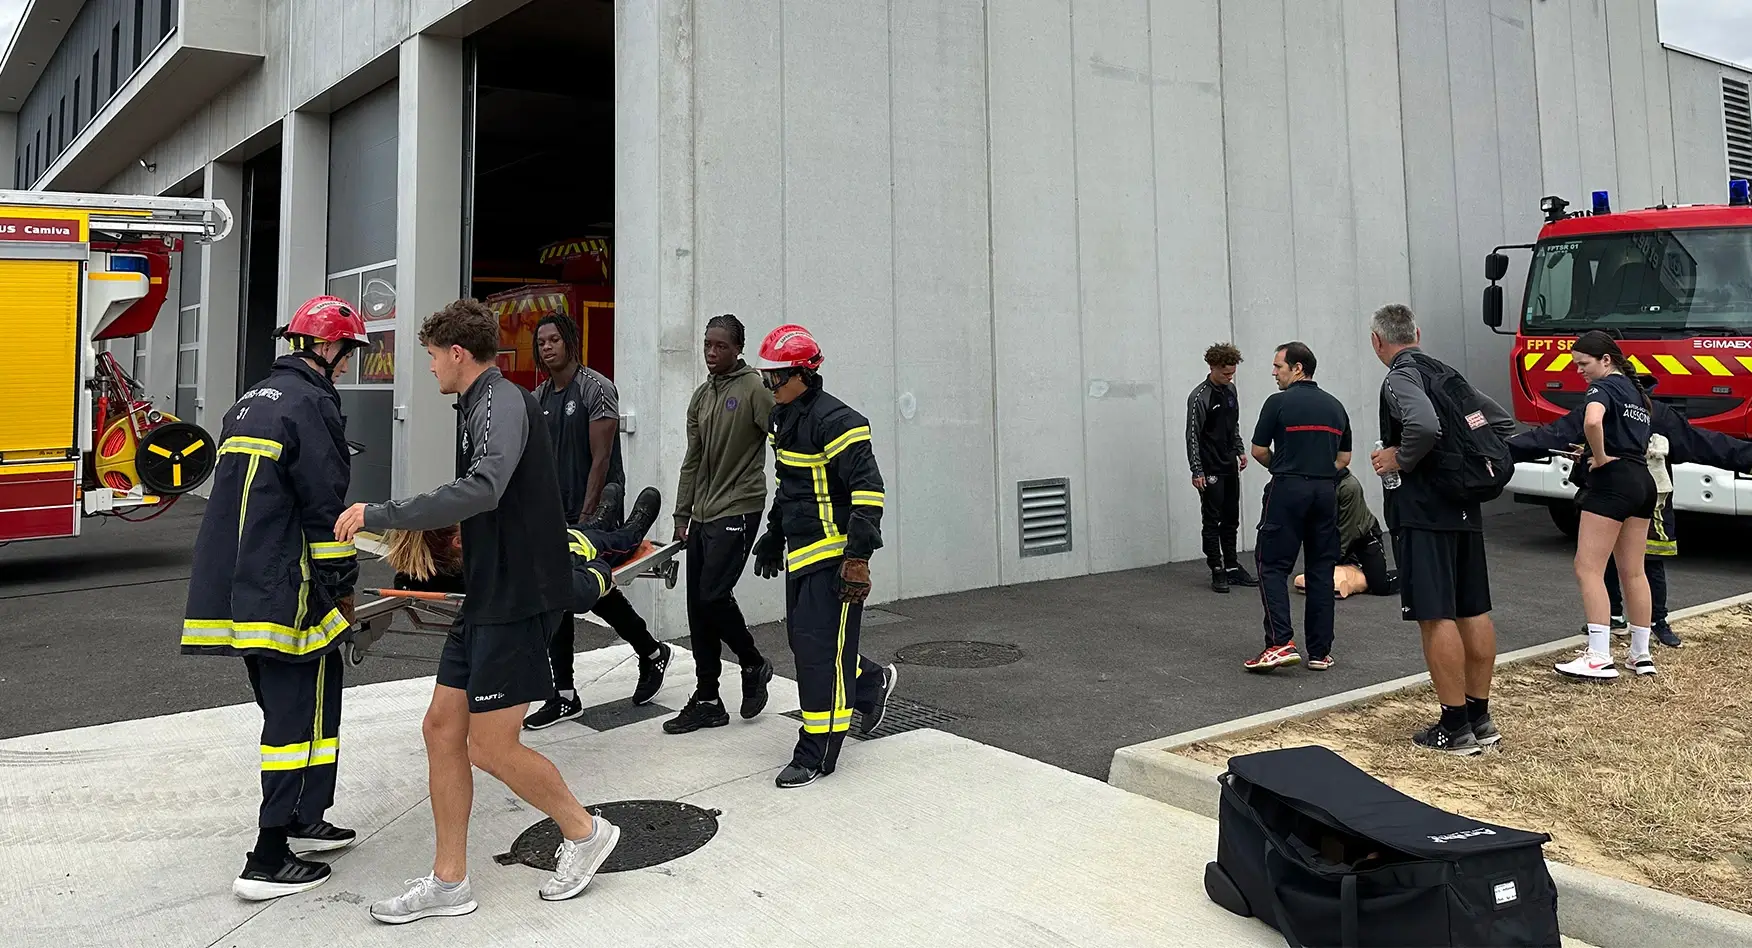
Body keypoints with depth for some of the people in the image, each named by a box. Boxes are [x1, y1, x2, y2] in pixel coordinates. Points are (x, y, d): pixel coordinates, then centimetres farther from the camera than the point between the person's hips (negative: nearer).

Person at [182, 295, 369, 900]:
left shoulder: (251, 403, 19)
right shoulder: (311, 405, -12)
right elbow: (325, 508, -15)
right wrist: (342, 589, -7)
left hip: (233, 591, 10)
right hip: (285, 594, -10)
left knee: (286, 703, 20)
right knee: (304, 712, -2)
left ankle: (302, 820, 31)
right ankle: (269, 861, 1)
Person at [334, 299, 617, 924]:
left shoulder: (502, 402, -15)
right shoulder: (484, 405, 17)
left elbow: (483, 489, -33)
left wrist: (381, 515, -29)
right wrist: (431, 536, 25)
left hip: (519, 598, -10)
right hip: (489, 596, 10)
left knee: (491, 746, -4)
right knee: (443, 726, 9)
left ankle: (584, 832, 18)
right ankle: (449, 882, 19)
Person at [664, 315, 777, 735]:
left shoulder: (754, 389, -8)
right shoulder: (702, 396, 15)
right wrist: (682, 515, 15)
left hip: (737, 511, -7)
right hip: (703, 514, 8)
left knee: (713, 596, -13)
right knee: (697, 605, 6)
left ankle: (754, 665, 14)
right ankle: (707, 701, 16)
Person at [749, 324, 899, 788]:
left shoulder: (834, 421, -18)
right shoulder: (784, 418, 13)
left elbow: (868, 489, -22)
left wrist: (858, 555, -25)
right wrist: (773, 537, 27)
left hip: (834, 552, -10)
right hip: (801, 550, 10)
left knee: (820, 646, -6)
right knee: (801, 638, 16)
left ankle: (817, 753, 4)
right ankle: (872, 681, 40)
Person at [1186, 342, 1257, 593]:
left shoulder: (1230, 389, 9)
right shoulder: (1199, 397, -14)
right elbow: (1192, 436, -15)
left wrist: (1240, 451, 15)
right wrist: (1197, 471, -17)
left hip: (1230, 467, 8)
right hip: (1210, 469, -7)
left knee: (1231, 520, 12)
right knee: (1212, 521, -1)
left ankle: (1232, 567, 19)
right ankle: (1217, 572, 4)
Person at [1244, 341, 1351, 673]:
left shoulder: (1279, 402, -6)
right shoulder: (1335, 406, 12)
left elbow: (1259, 451, -1)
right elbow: (1344, 457, 15)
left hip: (1287, 491, -5)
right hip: (1326, 492, 6)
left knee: (1272, 566, 0)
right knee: (1321, 570, 8)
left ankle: (1280, 643, -12)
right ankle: (1320, 652, 10)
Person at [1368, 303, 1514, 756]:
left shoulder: (1400, 377, -11)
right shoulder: (1447, 374, 15)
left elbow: (1424, 426, -30)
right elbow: (1503, 423, 19)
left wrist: (1398, 459, -14)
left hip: (1422, 511, -9)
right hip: (1465, 509, 9)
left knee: (1436, 617, -4)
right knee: (1474, 612, 12)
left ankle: (1455, 729, 1)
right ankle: (1480, 718, 22)